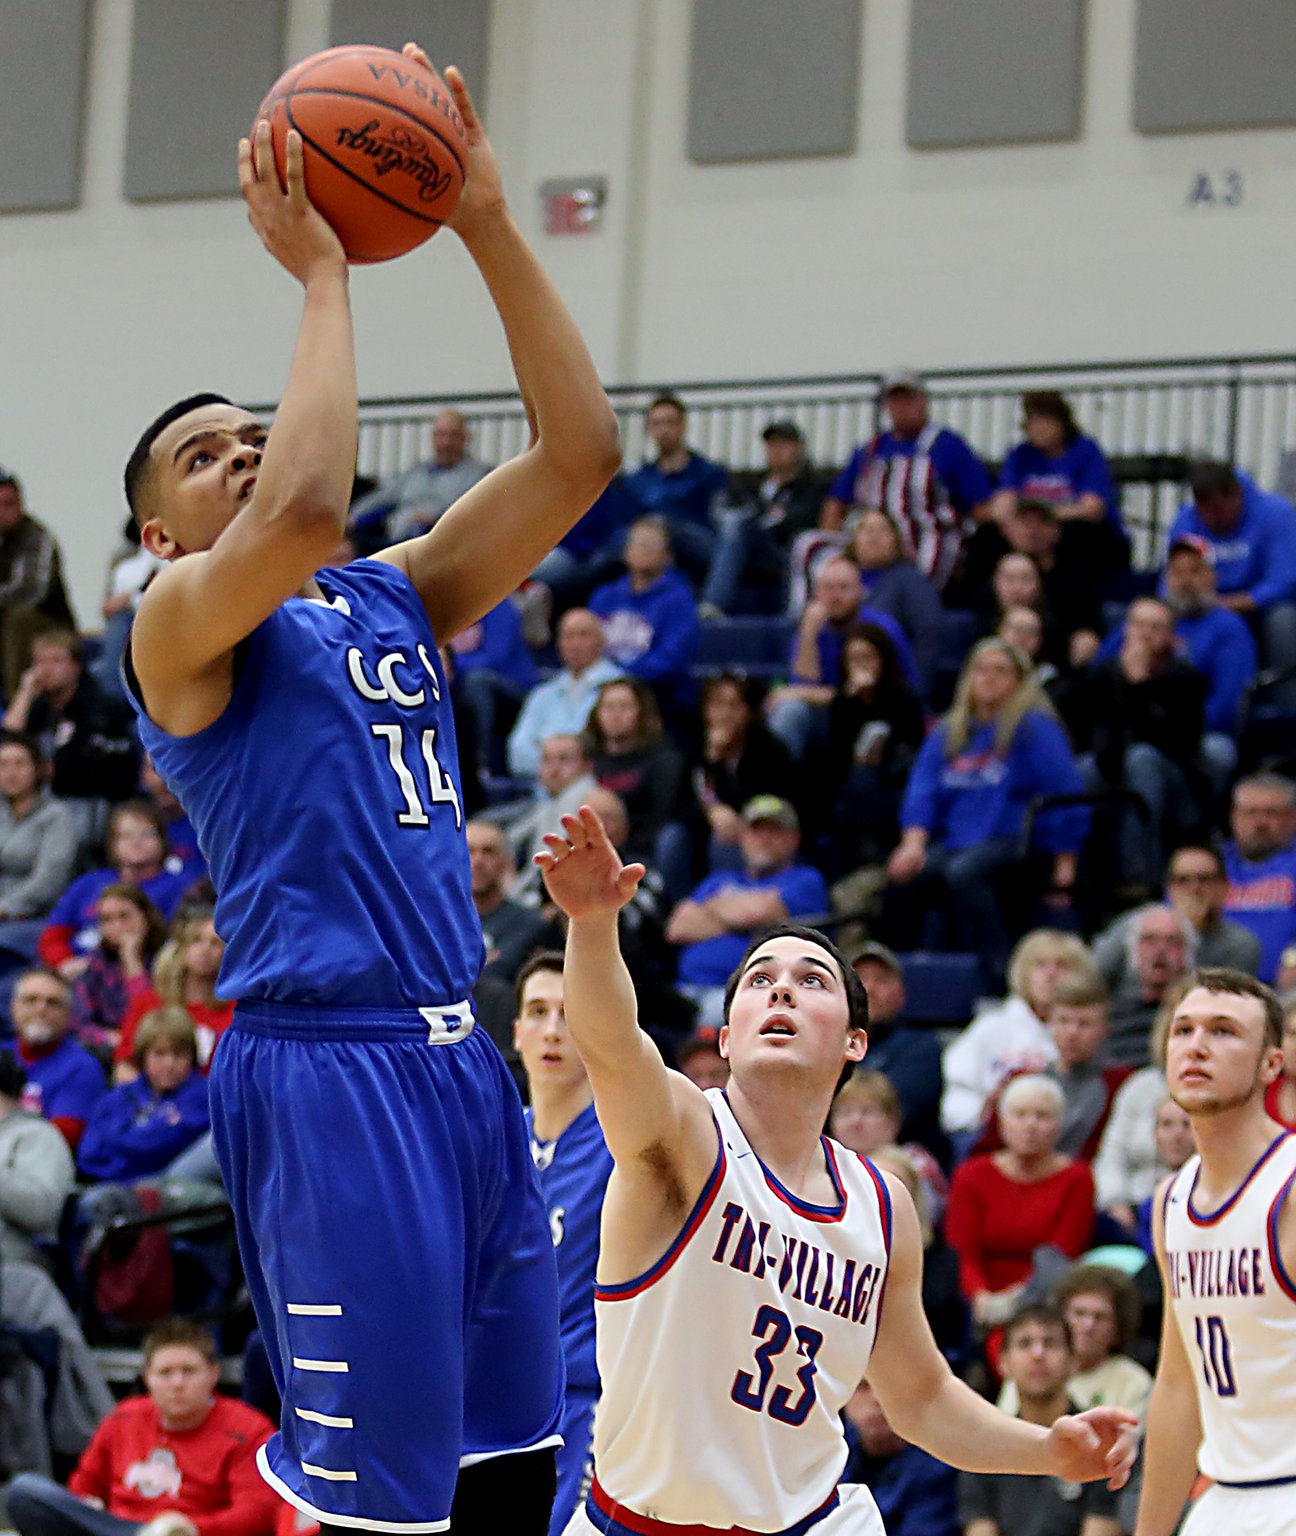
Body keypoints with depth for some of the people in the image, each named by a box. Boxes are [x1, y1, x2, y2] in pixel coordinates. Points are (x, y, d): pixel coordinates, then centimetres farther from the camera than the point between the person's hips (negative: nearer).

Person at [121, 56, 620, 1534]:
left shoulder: (398, 599, 19)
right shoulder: (179, 623, -1)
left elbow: (579, 453, 10)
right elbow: (305, 510, -23)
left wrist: (490, 228, 2)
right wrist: (320, 272, -13)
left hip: (459, 1064, 8)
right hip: (324, 1067, -7)